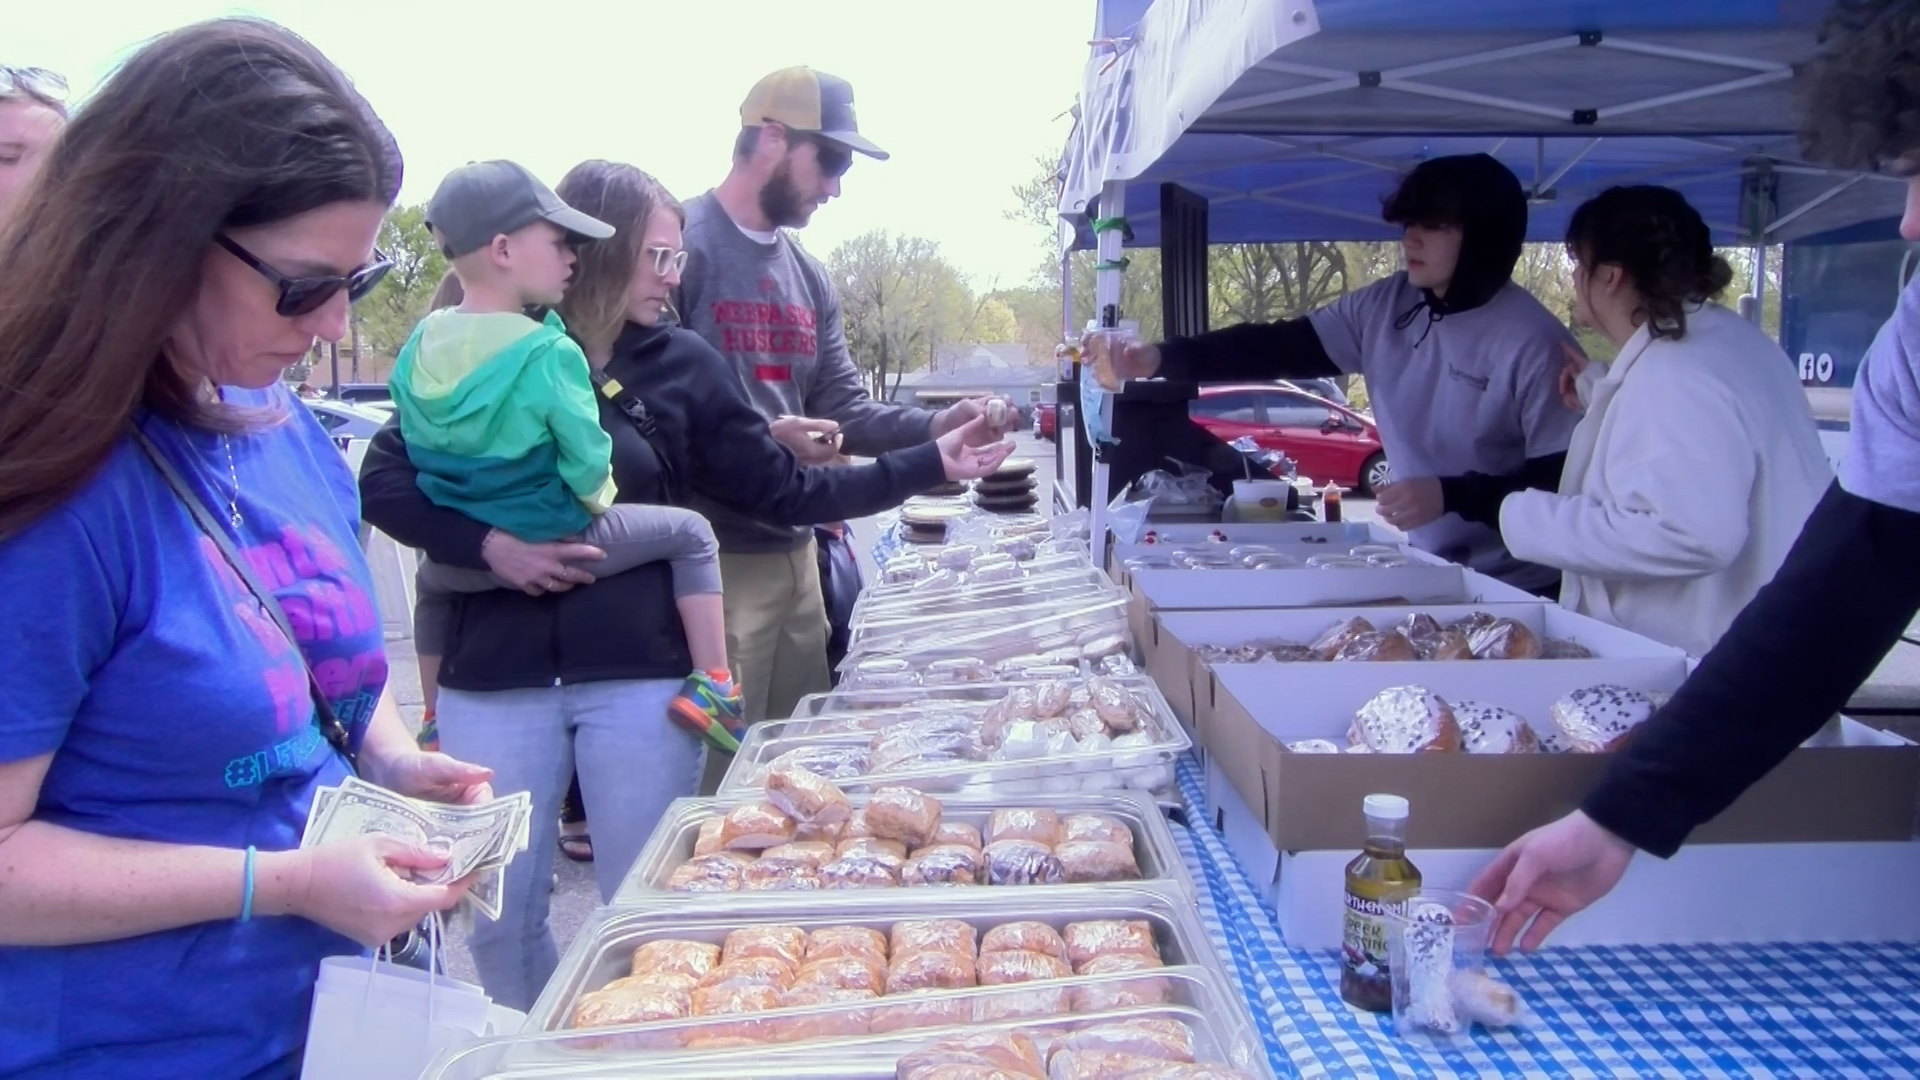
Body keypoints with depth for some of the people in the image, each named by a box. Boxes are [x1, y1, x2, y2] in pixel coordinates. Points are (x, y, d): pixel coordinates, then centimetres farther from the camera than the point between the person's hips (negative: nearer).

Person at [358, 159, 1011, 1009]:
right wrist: (487, 543, -17)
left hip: (641, 675, 1)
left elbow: (788, 493, 5)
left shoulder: (679, 365, 5)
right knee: (498, 914, 11)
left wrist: (932, 465, 1)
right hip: (495, 676, 0)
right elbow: (383, 478, -2)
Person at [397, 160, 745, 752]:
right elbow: (588, 459, -16)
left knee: (432, 580, 40)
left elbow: (418, 451, 9)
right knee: (689, 532, 7)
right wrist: (597, 499, 6)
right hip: (552, 544, -6)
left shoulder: (420, 342, -2)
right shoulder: (547, 352, -21)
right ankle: (712, 686, 1)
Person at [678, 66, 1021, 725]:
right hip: (715, 557, -8)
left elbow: (843, 409, 14)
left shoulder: (809, 276, 16)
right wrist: (760, 435, -25)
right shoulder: (682, 243, -11)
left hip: (795, 549, 8)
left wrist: (935, 428, 0)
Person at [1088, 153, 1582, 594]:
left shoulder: (1533, 343, -19)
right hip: (1425, 571, 6)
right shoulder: (1384, 308, -2)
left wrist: (1449, 495, -26)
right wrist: (1160, 358, -17)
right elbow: (1281, 347, -6)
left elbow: (1568, 480, -17)